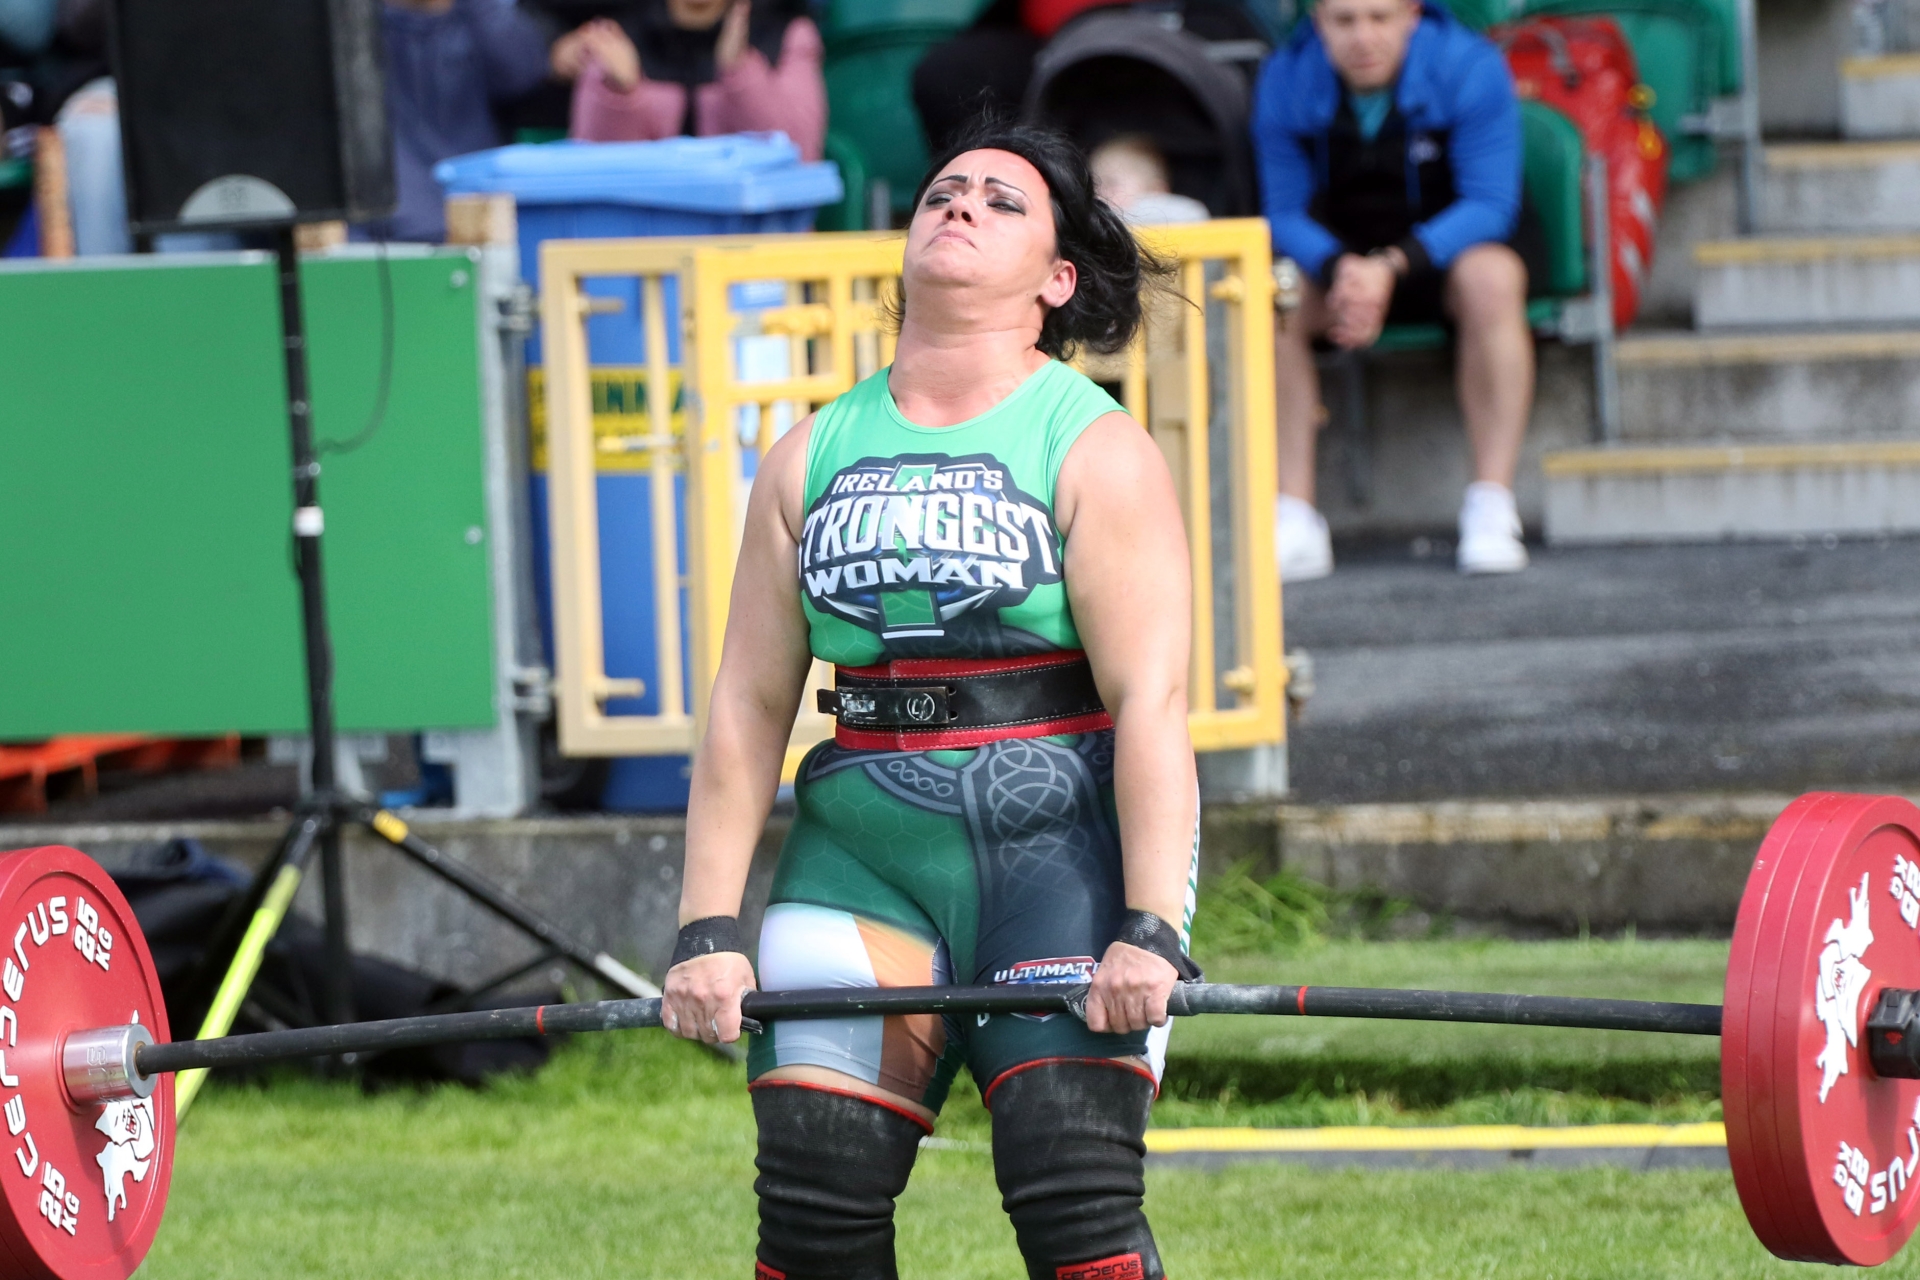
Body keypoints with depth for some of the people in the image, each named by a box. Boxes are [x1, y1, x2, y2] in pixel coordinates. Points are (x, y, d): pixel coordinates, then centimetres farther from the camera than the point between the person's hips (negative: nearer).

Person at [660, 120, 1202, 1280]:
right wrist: (709, 931, 5)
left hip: (1059, 849, -4)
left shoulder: (1098, 450, -2)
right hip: (862, 858, 4)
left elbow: (1151, 702, -11)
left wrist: (1152, 929, -20)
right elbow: (749, 708, 11)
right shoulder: (810, 458, 11)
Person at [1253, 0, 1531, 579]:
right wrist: (1339, 270, -32)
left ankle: (1492, 508, -35)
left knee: (1492, 276, -36)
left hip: (1442, 255, -2)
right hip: (1337, 259, 2)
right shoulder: (1283, 82, -9)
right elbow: (1285, 213, -9)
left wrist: (1393, 268, -36)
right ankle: (1294, 522, -28)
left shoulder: (1470, 69, -17)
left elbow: (1489, 205, -20)